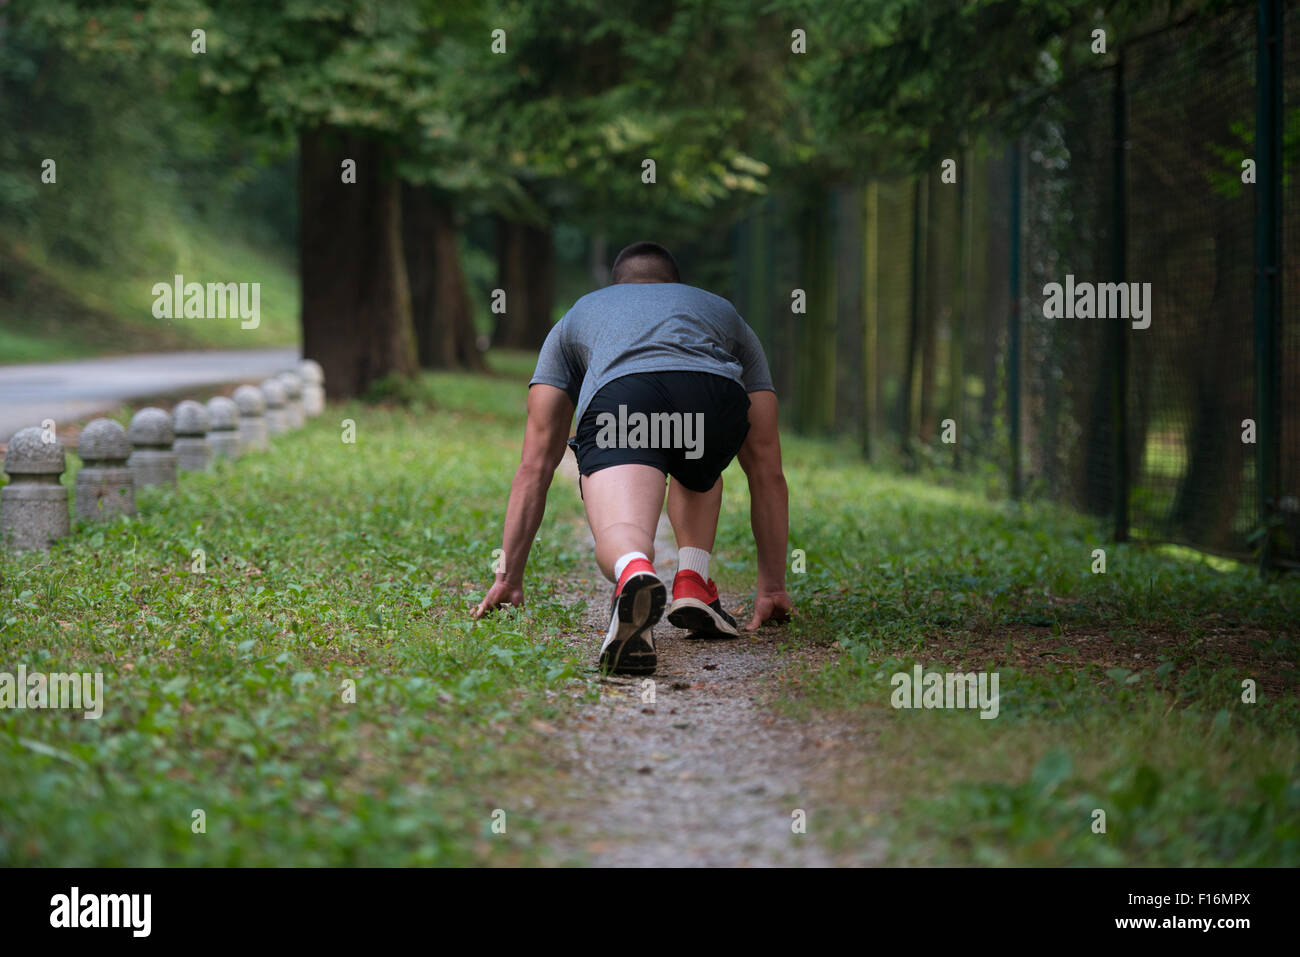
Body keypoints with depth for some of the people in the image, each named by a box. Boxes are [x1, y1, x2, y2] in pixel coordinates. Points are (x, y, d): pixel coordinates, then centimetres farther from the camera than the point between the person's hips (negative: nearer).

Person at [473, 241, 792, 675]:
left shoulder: (576, 318, 42)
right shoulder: (724, 313, 43)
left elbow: (535, 466, 37)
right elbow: (767, 471, 40)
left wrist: (508, 579, 40)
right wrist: (772, 588, 43)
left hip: (619, 396, -2)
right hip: (719, 404, 2)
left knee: (621, 540, -16)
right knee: (697, 471, 36)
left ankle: (634, 575, -53)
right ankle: (692, 585, 13)